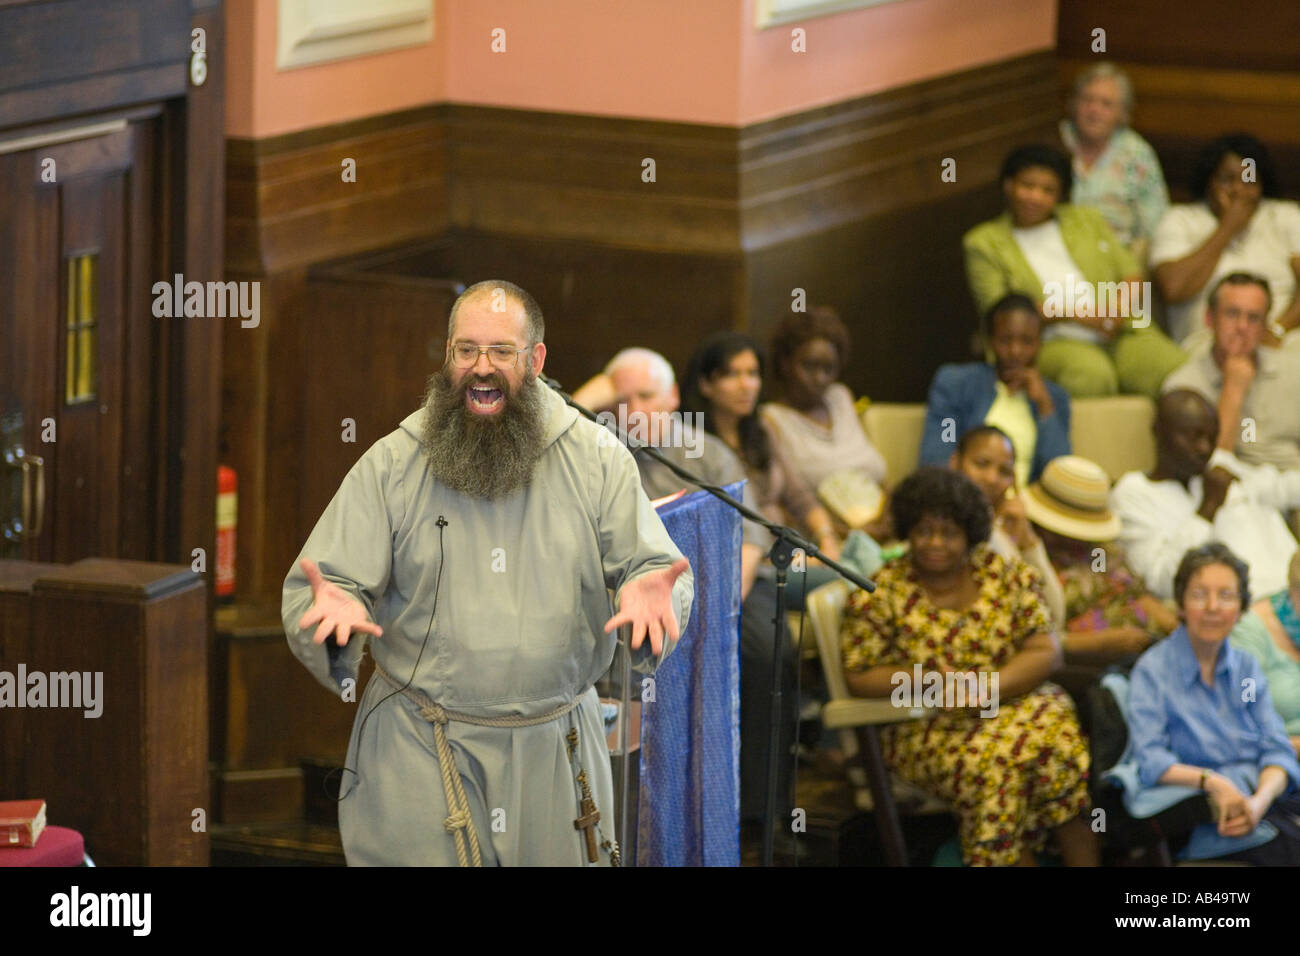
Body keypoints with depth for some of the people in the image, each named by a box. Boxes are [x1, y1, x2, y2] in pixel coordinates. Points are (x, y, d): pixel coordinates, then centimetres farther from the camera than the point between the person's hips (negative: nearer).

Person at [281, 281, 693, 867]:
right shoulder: (389, 465, -2)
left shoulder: (598, 459, 1)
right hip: (417, 750, -1)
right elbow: (318, 588, -4)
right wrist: (334, 607, -29)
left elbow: (658, 570, 1)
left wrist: (650, 593, -24)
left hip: (557, 749, 2)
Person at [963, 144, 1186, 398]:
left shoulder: (1086, 218, 26)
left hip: (1122, 335, 4)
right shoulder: (983, 242, 14)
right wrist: (1074, 313, -8)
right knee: (1091, 372, -41)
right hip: (1051, 343, -3)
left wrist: (1117, 307, -5)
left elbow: (1131, 273, 19)